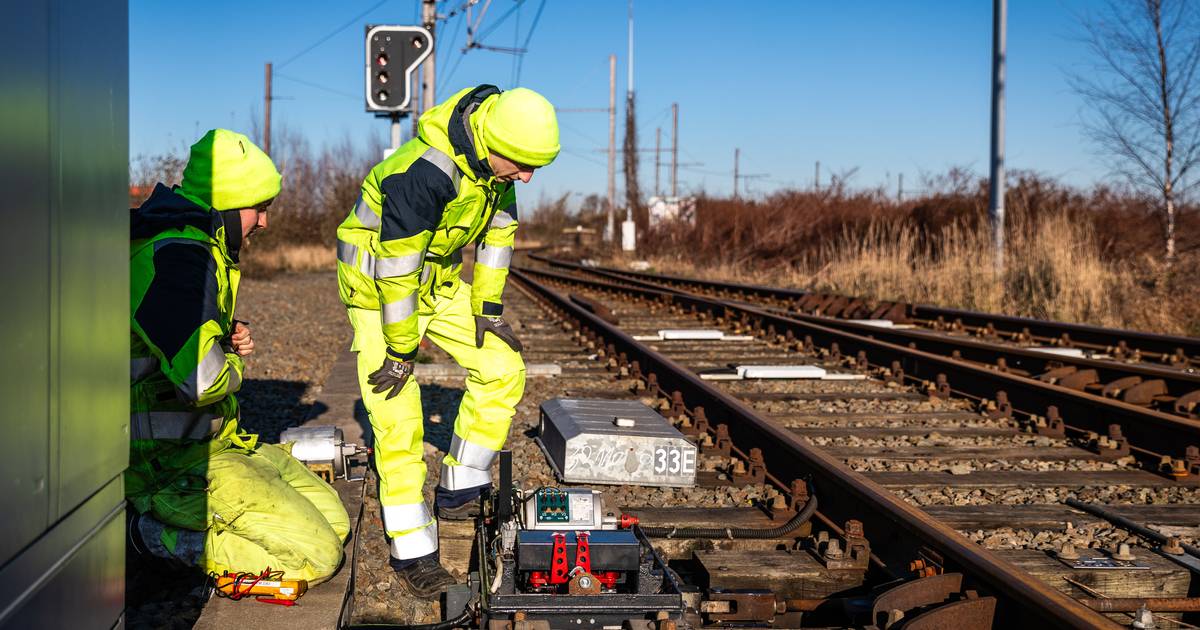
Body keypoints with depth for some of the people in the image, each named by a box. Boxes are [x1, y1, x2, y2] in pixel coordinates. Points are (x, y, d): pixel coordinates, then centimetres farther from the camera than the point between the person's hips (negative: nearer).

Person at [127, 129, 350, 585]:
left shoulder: (200, 252, 13)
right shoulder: (176, 256, -22)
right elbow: (200, 380, -32)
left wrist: (229, 342, 6)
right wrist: (234, 367, -8)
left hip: (214, 441, 11)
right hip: (174, 464, -11)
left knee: (333, 518, 11)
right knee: (316, 555, -12)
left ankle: (167, 527, 10)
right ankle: (157, 535, -5)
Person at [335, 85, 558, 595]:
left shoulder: (494, 155, -11)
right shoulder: (422, 173, -36)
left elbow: (498, 228, 3)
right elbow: (395, 269, -30)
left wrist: (487, 308, 1)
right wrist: (400, 351, -21)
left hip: (440, 282, 8)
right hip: (377, 288, -8)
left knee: (502, 368, 1)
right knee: (397, 420, -10)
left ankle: (459, 493, 13)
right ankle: (411, 552, -2)